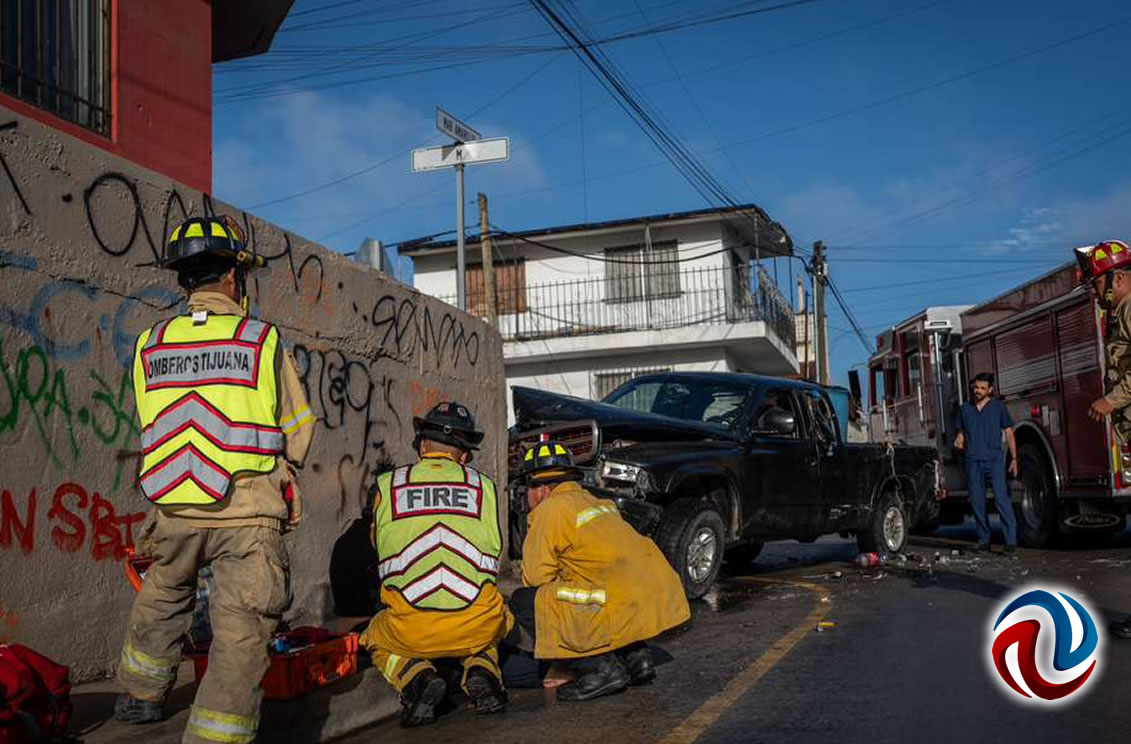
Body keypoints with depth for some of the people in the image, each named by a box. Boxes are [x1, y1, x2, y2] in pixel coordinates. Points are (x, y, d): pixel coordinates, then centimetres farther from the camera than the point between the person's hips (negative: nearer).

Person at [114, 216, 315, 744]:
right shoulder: (264, 341, -6)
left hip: (174, 511, 4)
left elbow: (151, 426, 11)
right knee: (241, 632, 4)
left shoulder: (150, 345, 3)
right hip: (248, 514, -4)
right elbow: (298, 432, 1)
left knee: (161, 599, 29)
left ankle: (140, 695, 46)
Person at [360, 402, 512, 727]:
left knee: (376, 640, 33)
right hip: (477, 628, 2)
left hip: (410, 631, -1)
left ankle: (416, 678, 2)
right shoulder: (484, 485, 10)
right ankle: (481, 672, 7)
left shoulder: (386, 485, 8)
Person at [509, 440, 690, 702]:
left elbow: (536, 578, -1)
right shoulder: (599, 503, 23)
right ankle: (635, 653, 18)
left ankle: (600, 666, -5)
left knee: (522, 602, 0)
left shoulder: (551, 509, -2)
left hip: (624, 607, -9)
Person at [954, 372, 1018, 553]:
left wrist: (1014, 459, -1)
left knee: (1001, 498, -12)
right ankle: (983, 540, 10)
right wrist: (959, 442, -2)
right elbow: (961, 433, 22)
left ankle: (1011, 540, -12)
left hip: (994, 459, -3)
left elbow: (1009, 433, 6)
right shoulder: (965, 409, 14)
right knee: (977, 501, 3)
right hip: (973, 461, 3)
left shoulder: (998, 407, 6)